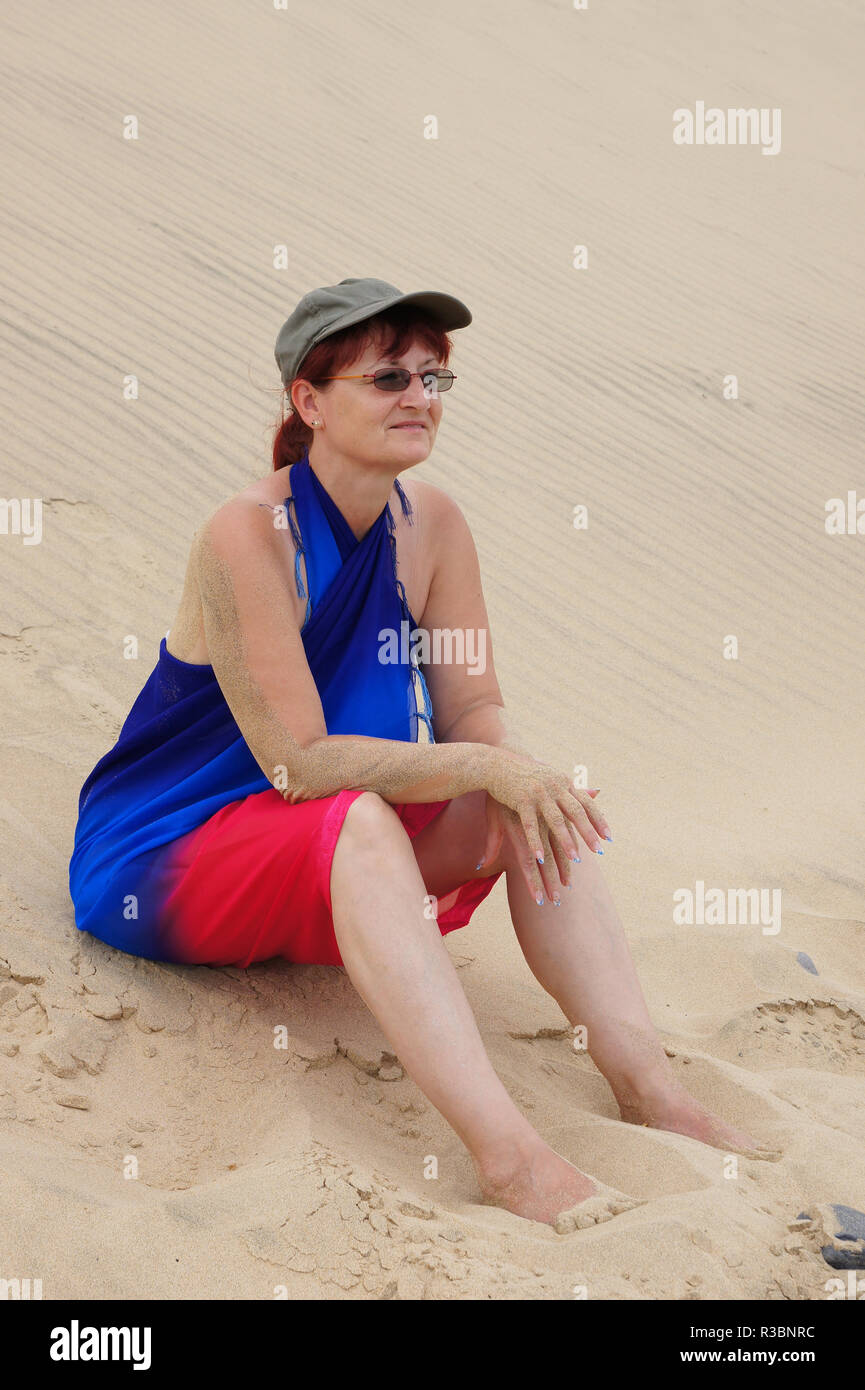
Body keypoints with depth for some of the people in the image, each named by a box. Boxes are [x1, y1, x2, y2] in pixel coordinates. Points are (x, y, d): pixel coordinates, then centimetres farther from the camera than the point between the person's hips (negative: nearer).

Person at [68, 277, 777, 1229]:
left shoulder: (431, 524, -2)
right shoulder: (247, 536, -23)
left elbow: (475, 707, -2)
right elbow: (300, 763, -26)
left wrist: (514, 779, -24)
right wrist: (483, 768, -30)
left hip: (333, 864, 7)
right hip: (162, 856, -7)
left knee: (532, 804, -15)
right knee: (355, 820, -37)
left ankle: (644, 1083, -22)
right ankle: (502, 1150, -47)